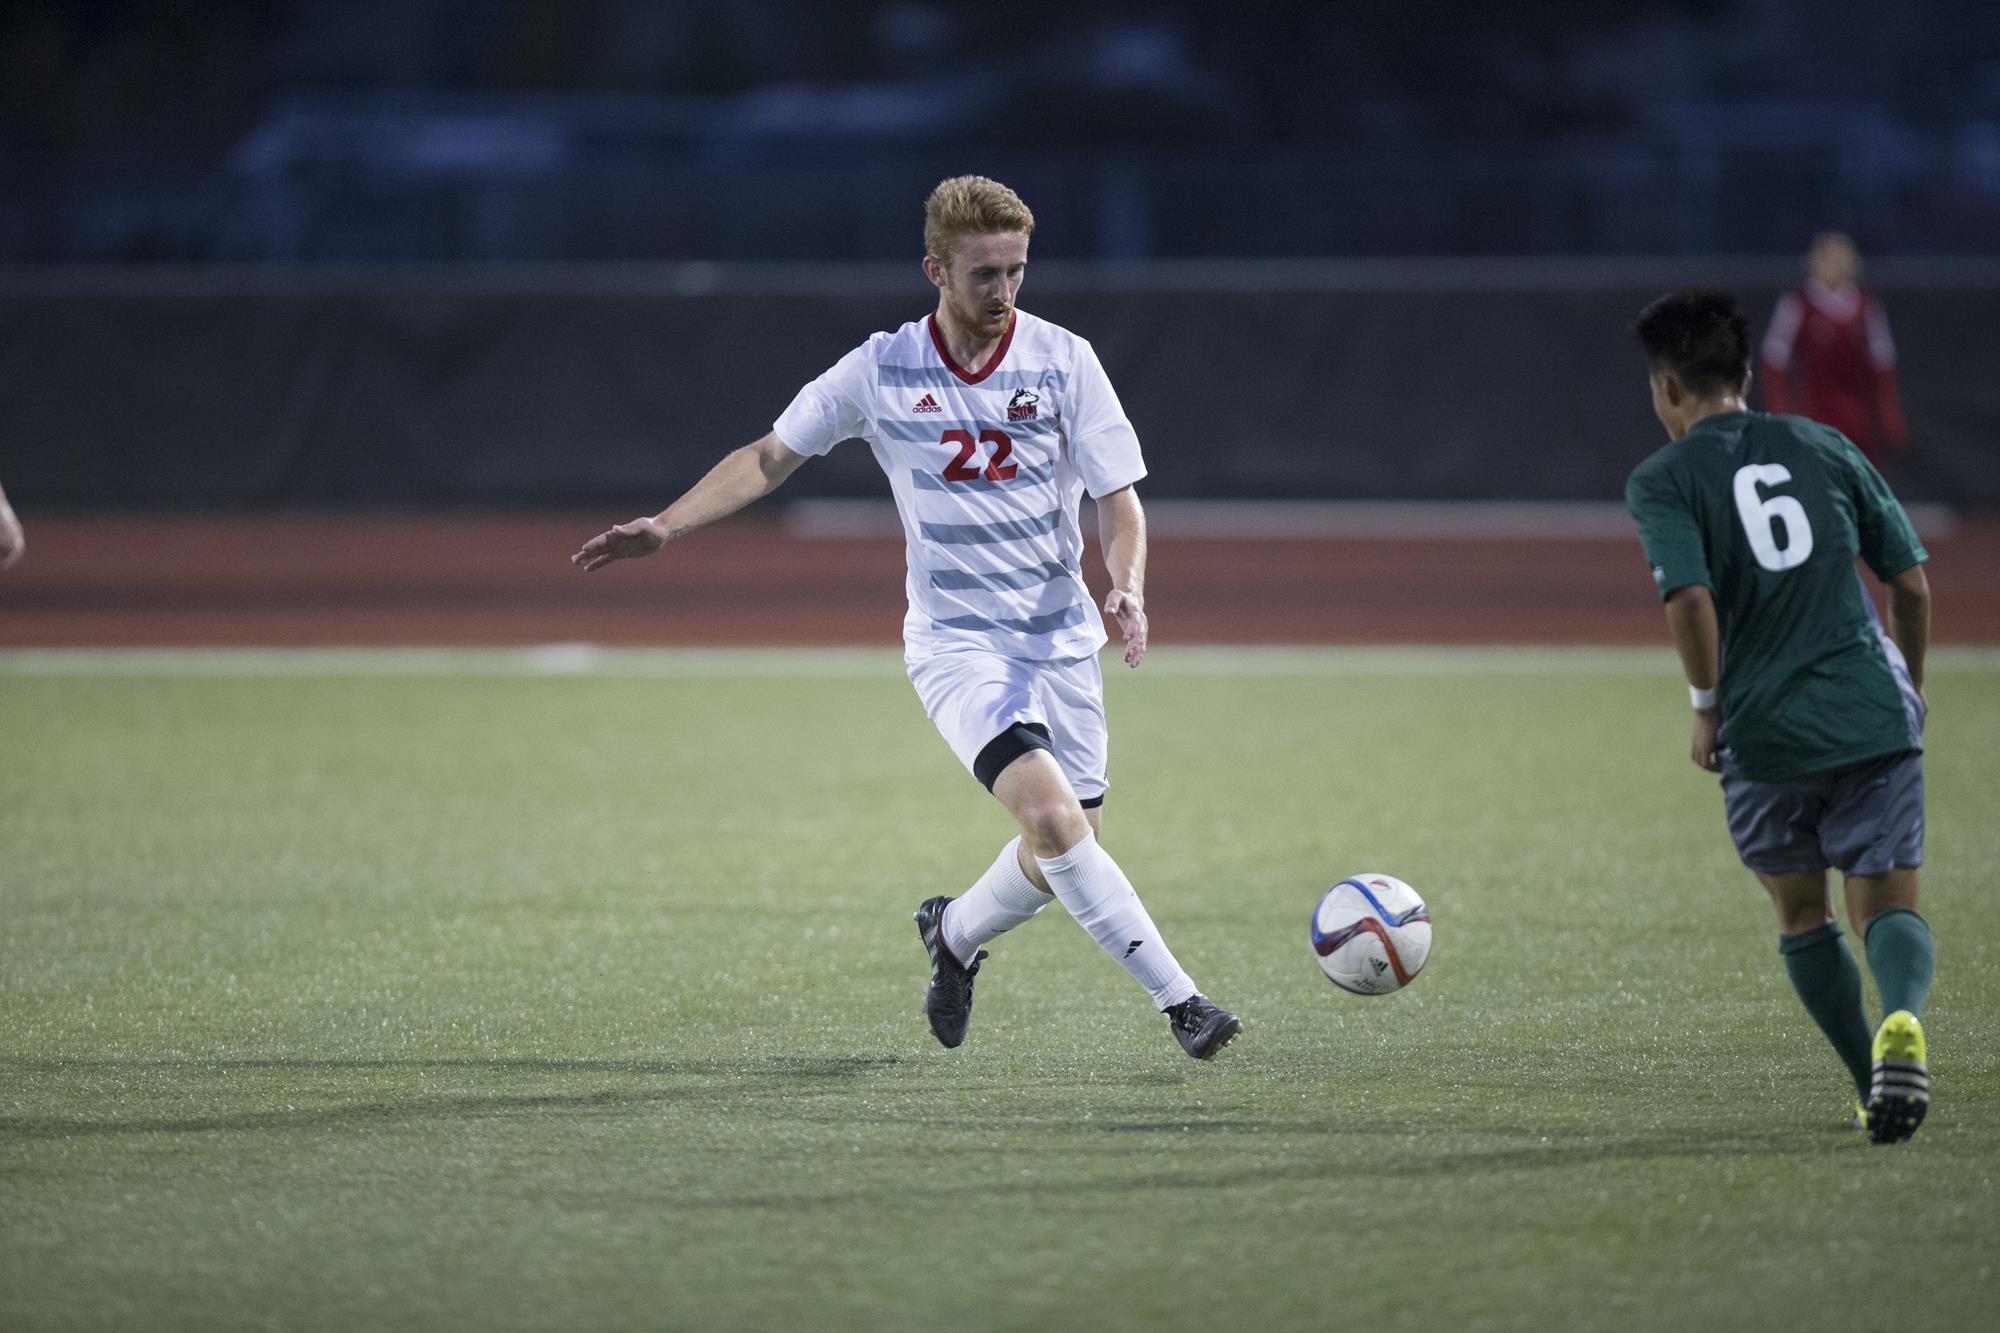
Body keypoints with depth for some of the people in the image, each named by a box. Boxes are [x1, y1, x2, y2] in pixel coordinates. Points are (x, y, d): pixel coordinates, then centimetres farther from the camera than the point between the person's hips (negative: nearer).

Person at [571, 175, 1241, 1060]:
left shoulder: (1062, 360, -3)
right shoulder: (882, 371, -3)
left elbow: (1120, 499, -2)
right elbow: (771, 456, 7)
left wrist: (1127, 590, -21)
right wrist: (666, 526, -2)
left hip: (1061, 638, 3)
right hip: (955, 644, -3)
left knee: (1062, 857, 5)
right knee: (1052, 815, -24)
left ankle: (955, 933, 38)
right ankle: (1179, 1001, -20)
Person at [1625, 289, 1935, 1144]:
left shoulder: (1661, 481, 1)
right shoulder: (1824, 448, 12)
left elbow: (1690, 598, -16)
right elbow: (1913, 583, 11)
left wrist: (1707, 707, -2)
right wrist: (1909, 687, 25)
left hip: (1762, 730, -2)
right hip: (1873, 717, 2)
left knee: (1800, 912, 18)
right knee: (1887, 902, 1)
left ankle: (1874, 1089, 14)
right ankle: (1902, 1021, -30)